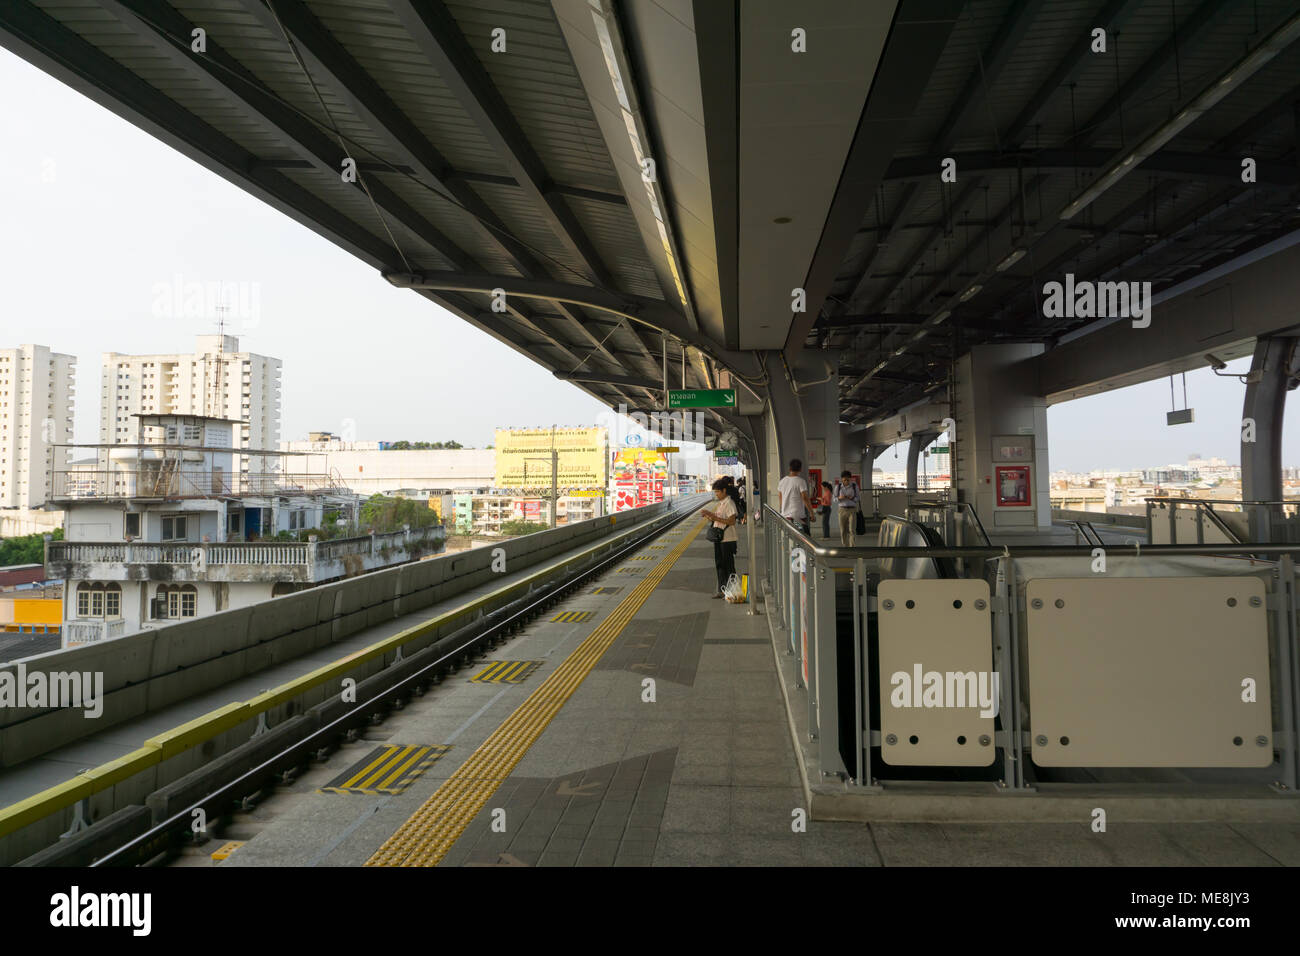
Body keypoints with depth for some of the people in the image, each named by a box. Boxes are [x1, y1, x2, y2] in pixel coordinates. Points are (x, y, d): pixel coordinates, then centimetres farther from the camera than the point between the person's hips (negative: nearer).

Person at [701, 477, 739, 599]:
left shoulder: (729, 503, -13)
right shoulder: (720, 503, 14)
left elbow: (731, 521, -22)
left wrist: (715, 518, -23)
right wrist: (709, 515, 2)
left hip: (728, 539, -9)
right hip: (718, 538, 9)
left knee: (729, 566, -1)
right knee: (719, 565, 12)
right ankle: (721, 590, 20)